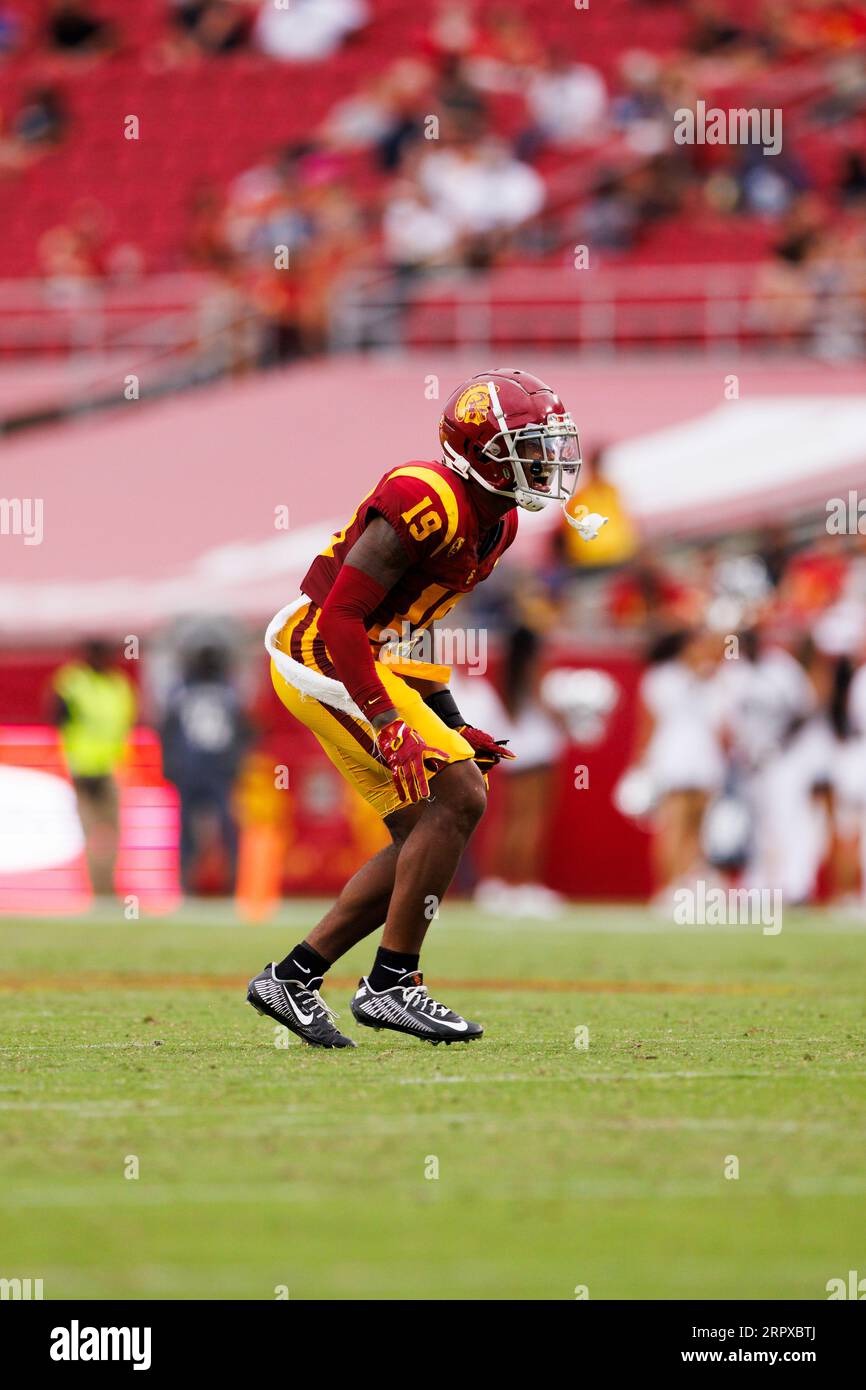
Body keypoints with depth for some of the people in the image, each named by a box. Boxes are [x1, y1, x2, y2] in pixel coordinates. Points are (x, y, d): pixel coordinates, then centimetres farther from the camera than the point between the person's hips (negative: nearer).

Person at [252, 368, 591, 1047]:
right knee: (458, 800, -15)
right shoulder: (427, 502, -22)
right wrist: (387, 723, -29)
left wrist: (449, 724, 16)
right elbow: (342, 617, -25)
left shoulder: (495, 522, 10)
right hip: (325, 659, -10)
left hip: (368, 658, 10)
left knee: (427, 838, 8)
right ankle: (392, 984, -7)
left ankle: (292, 977, 14)